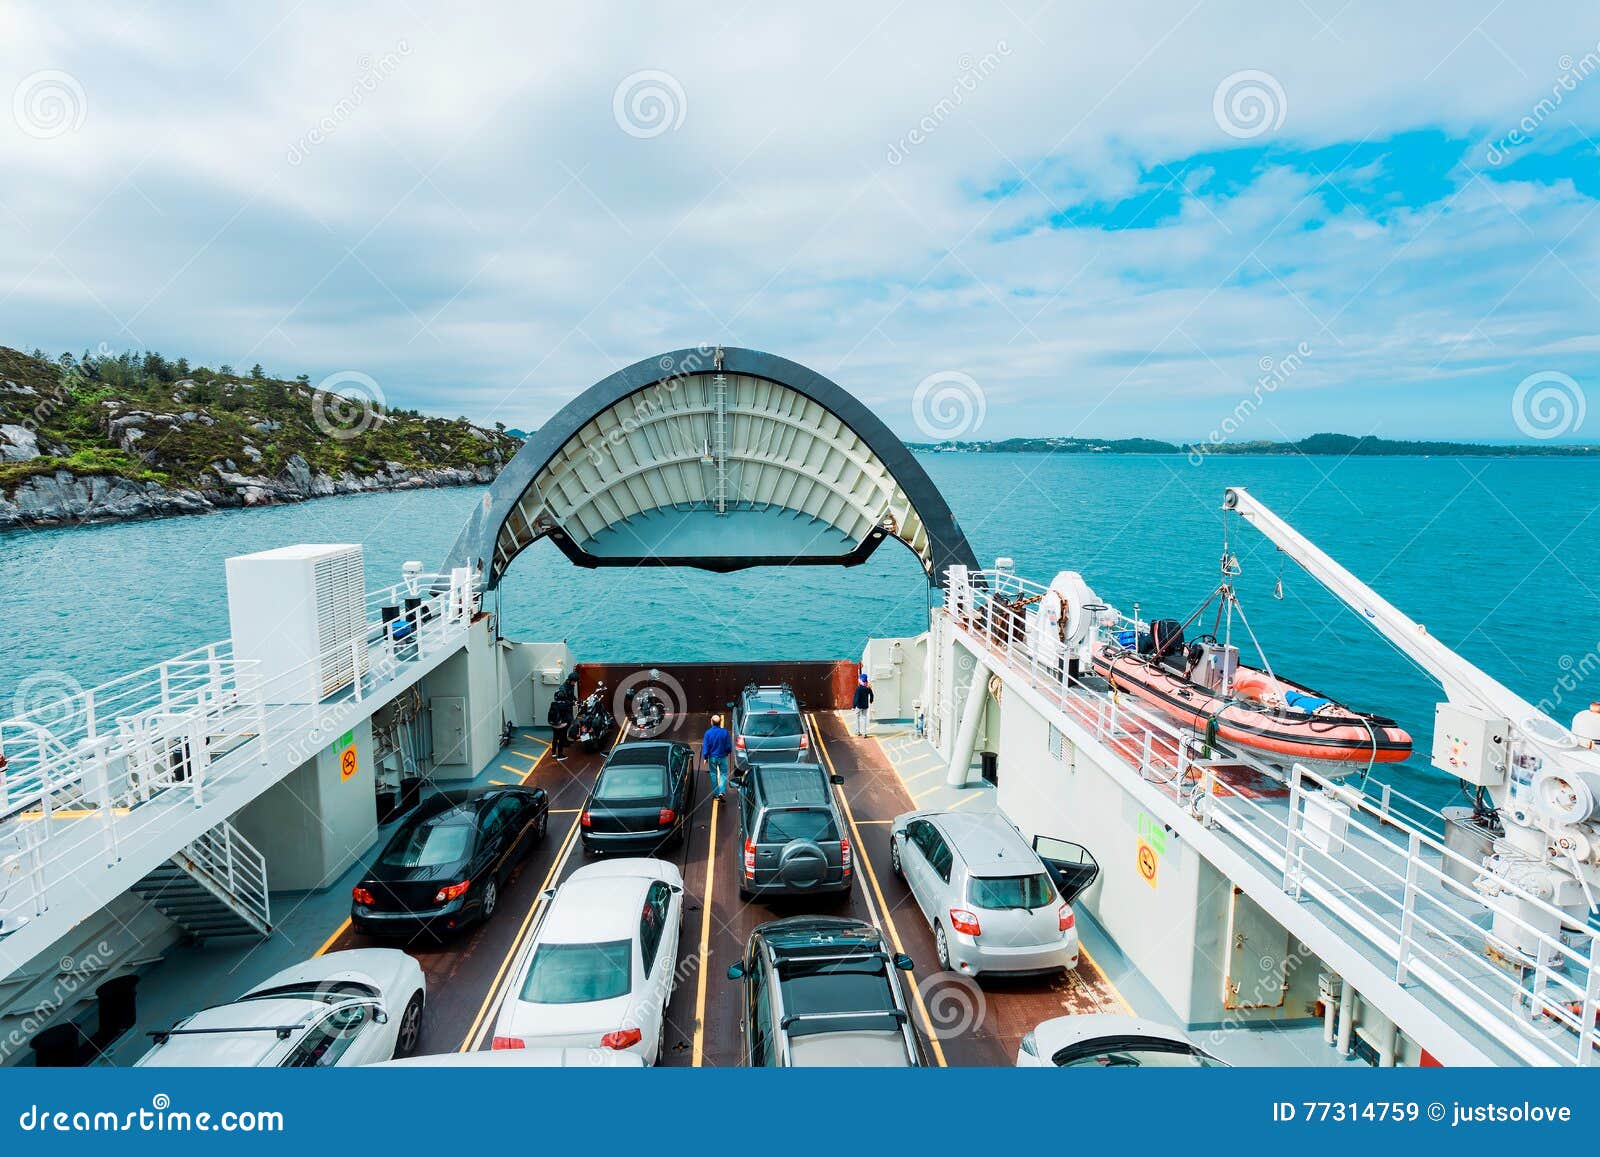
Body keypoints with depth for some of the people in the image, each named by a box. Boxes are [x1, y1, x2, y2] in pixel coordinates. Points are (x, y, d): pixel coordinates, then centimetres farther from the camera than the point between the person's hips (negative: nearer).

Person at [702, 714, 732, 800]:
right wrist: (729, 752, 17)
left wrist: (705, 757, 2)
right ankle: (721, 792, -9)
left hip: (712, 757, 1)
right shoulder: (724, 732, -10)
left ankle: (715, 793, 18)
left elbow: (705, 746, -7)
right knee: (723, 774, 8)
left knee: (714, 774, 13)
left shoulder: (708, 732, -11)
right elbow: (729, 745, -2)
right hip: (722, 757, 0)